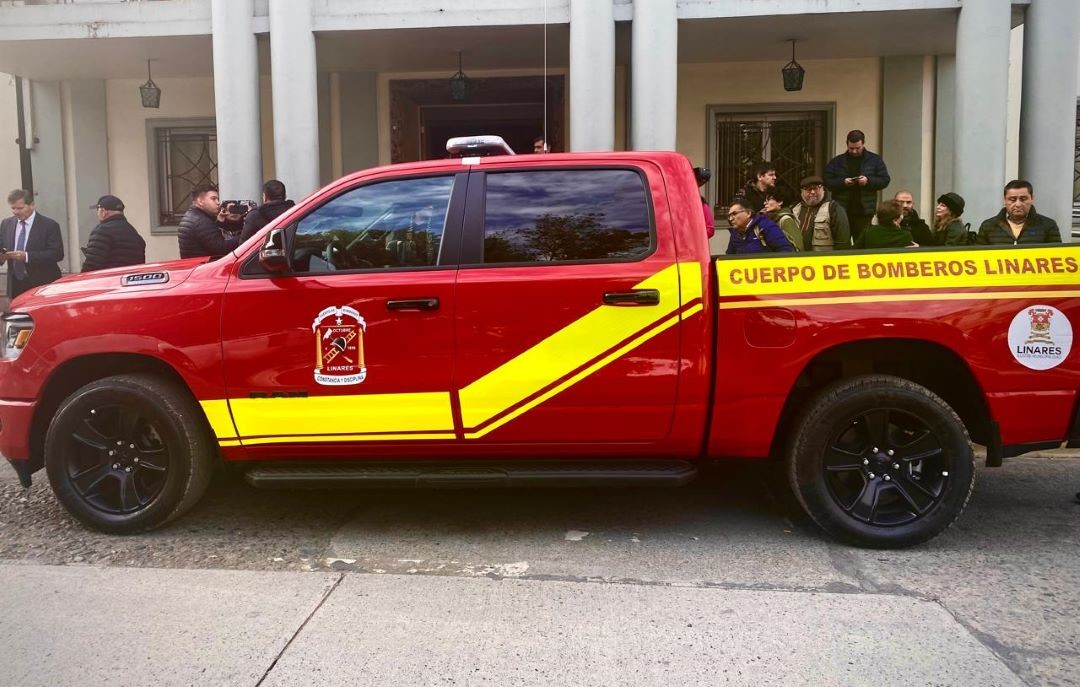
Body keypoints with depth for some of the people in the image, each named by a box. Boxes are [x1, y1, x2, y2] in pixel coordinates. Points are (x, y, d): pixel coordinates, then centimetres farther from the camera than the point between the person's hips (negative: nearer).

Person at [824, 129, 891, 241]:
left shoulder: (875, 160, 8)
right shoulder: (836, 161, 9)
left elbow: (885, 180, 4)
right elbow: (827, 181, 4)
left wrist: (868, 181, -13)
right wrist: (842, 182, -13)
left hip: (864, 212, -1)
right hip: (841, 212, 1)